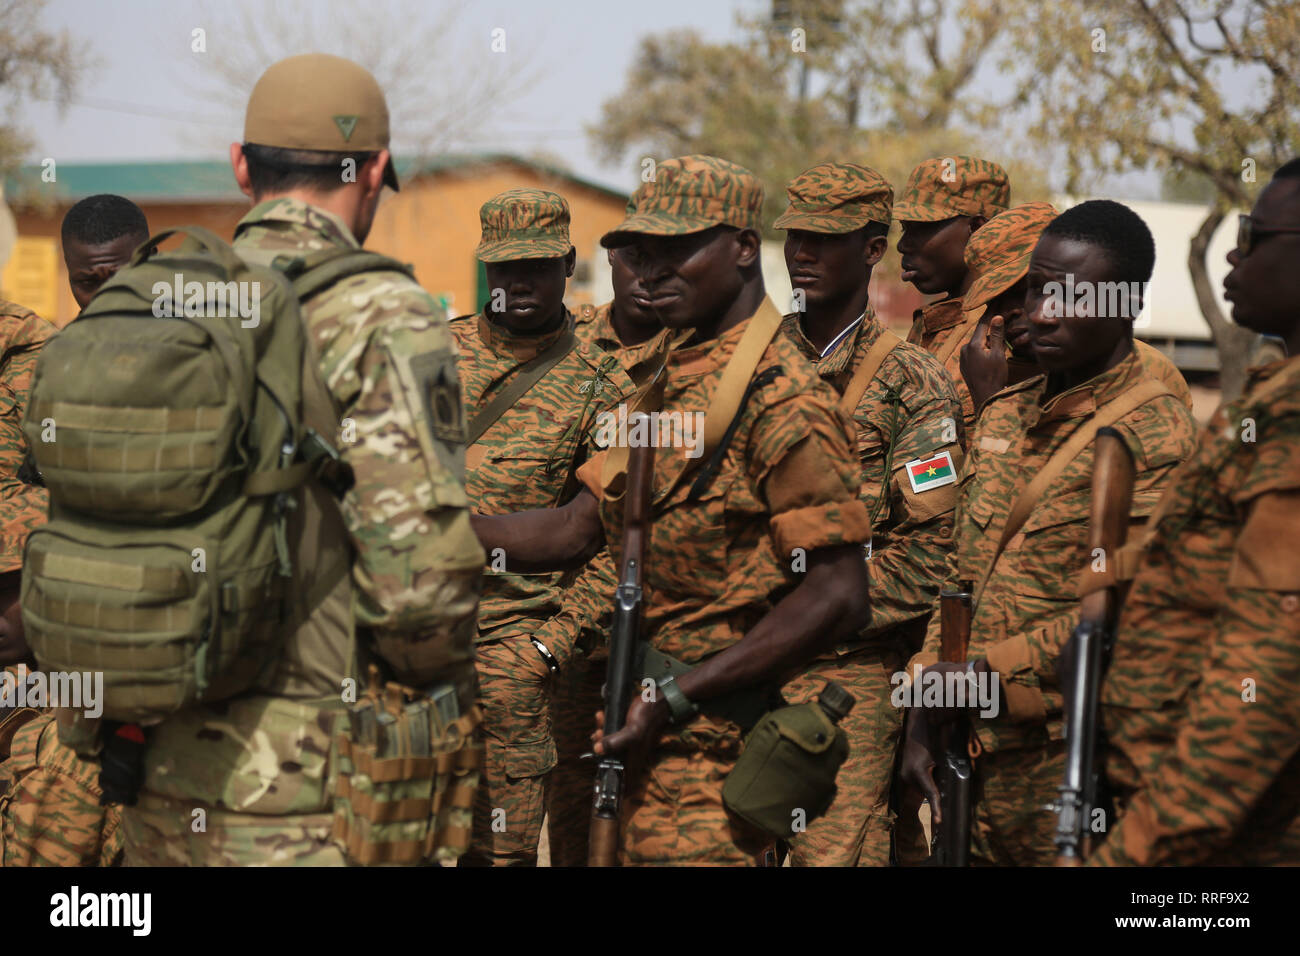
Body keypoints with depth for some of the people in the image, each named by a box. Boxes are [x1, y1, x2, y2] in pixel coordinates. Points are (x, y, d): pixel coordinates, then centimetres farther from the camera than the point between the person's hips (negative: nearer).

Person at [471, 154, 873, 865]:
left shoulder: (781, 400, -15)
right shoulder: (668, 385, 14)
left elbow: (837, 595, -20)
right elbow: (576, 528, 15)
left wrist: (679, 696, -20)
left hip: (714, 732, -9)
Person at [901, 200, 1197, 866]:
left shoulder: (1156, 432, -10)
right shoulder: (1002, 416, 14)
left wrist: (970, 677, -14)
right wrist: (923, 717, 6)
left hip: (1069, 761, -7)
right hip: (973, 756, 7)